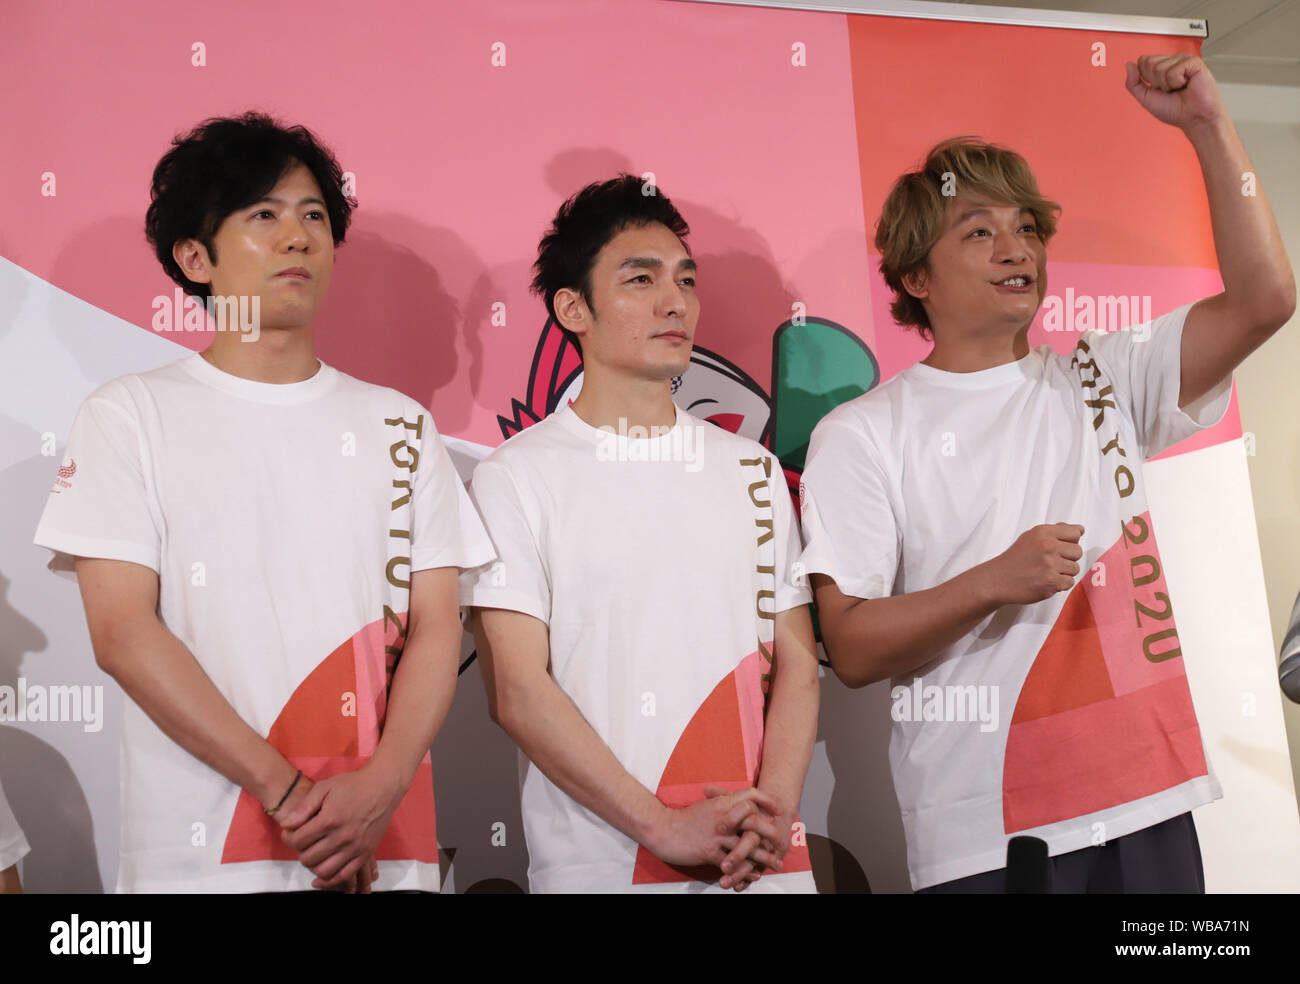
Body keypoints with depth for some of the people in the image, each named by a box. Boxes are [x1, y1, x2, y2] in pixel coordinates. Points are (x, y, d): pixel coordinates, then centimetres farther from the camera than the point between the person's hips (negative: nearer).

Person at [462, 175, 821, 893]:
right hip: (596, 867, -3)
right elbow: (517, 693, -10)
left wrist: (775, 811, -10)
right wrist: (666, 829, -15)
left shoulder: (750, 468, 9)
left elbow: (795, 662, 5)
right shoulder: (514, 477, -4)